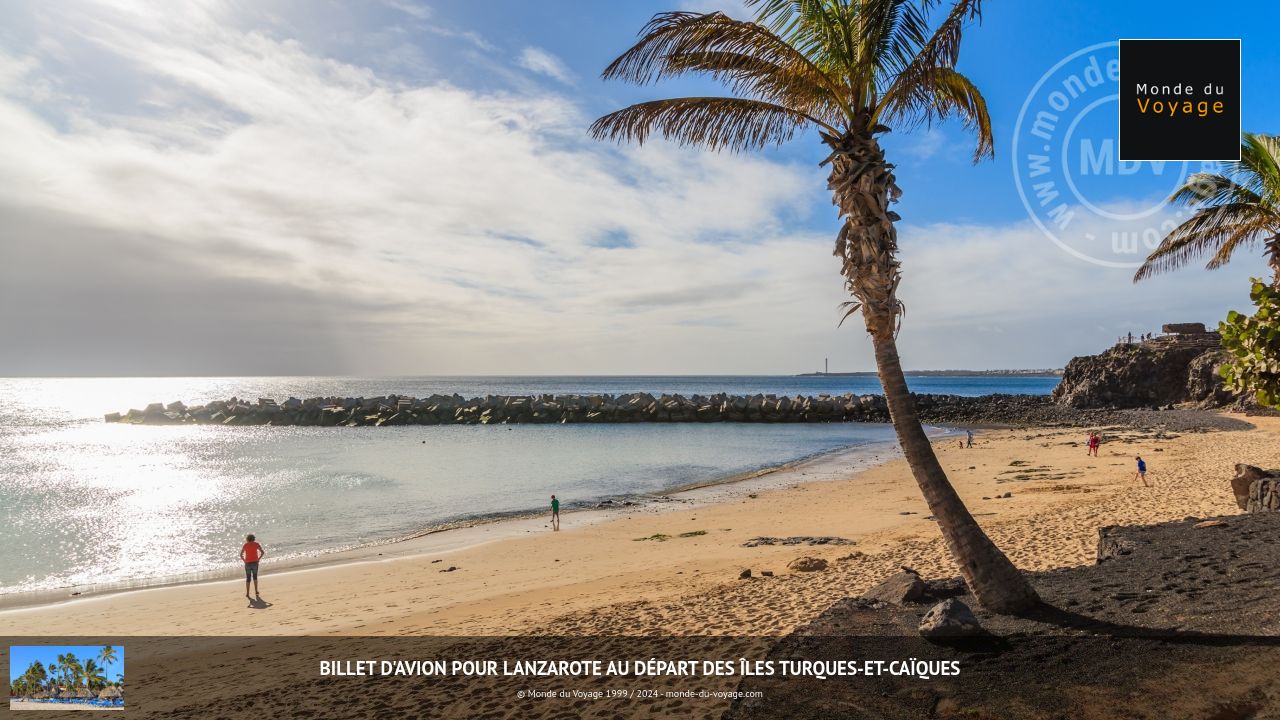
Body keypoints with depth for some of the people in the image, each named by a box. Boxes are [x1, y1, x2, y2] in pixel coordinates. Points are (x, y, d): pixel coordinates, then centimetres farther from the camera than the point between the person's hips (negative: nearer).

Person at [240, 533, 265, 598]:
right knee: (255, 577, 18)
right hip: (255, 562, 0)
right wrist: (258, 559, 4)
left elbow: (241, 554, -3)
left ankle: (247, 593, 6)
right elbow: (262, 552, -5)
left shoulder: (245, 545, 2)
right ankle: (256, 591, 16)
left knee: (248, 578, 9)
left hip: (248, 563, 0)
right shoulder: (256, 544, 2)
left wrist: (244, 560, 7)